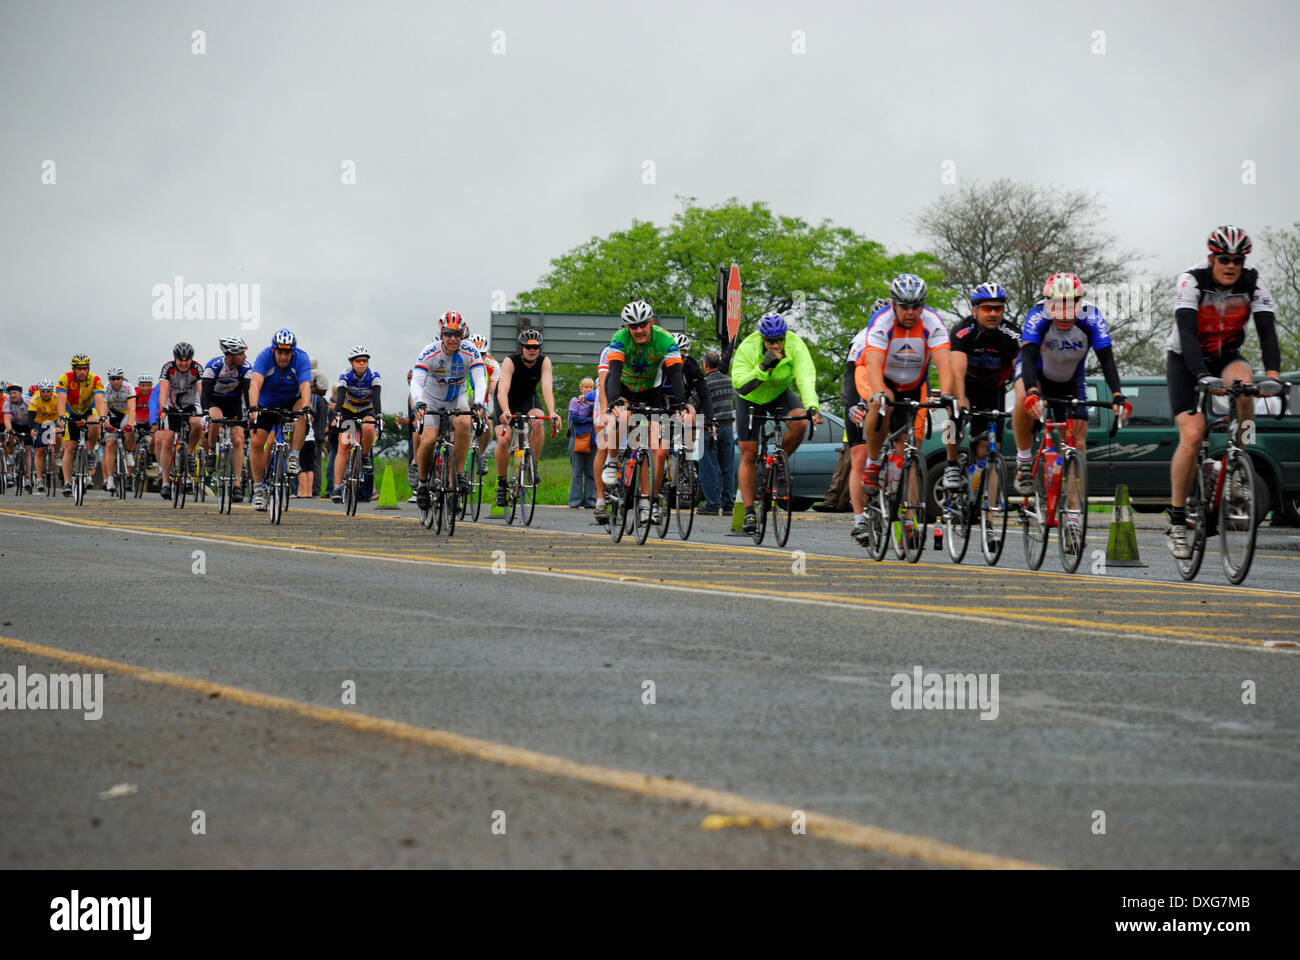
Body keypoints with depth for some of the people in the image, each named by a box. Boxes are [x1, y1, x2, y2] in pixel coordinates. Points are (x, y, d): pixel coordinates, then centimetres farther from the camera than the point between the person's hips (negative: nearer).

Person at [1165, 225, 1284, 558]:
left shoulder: (1253, 284, -14)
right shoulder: (1191, 281, -23)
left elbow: (1267, 331, -23)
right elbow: (1187, 333, -34)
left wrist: (1272, 374, -41)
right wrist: (1204, 378, -49)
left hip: (1226, 357, 3)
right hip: (1185, 359, -3)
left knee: (1242, 382, -34)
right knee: (1192, 435, -20)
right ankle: (1177, 522, -10)